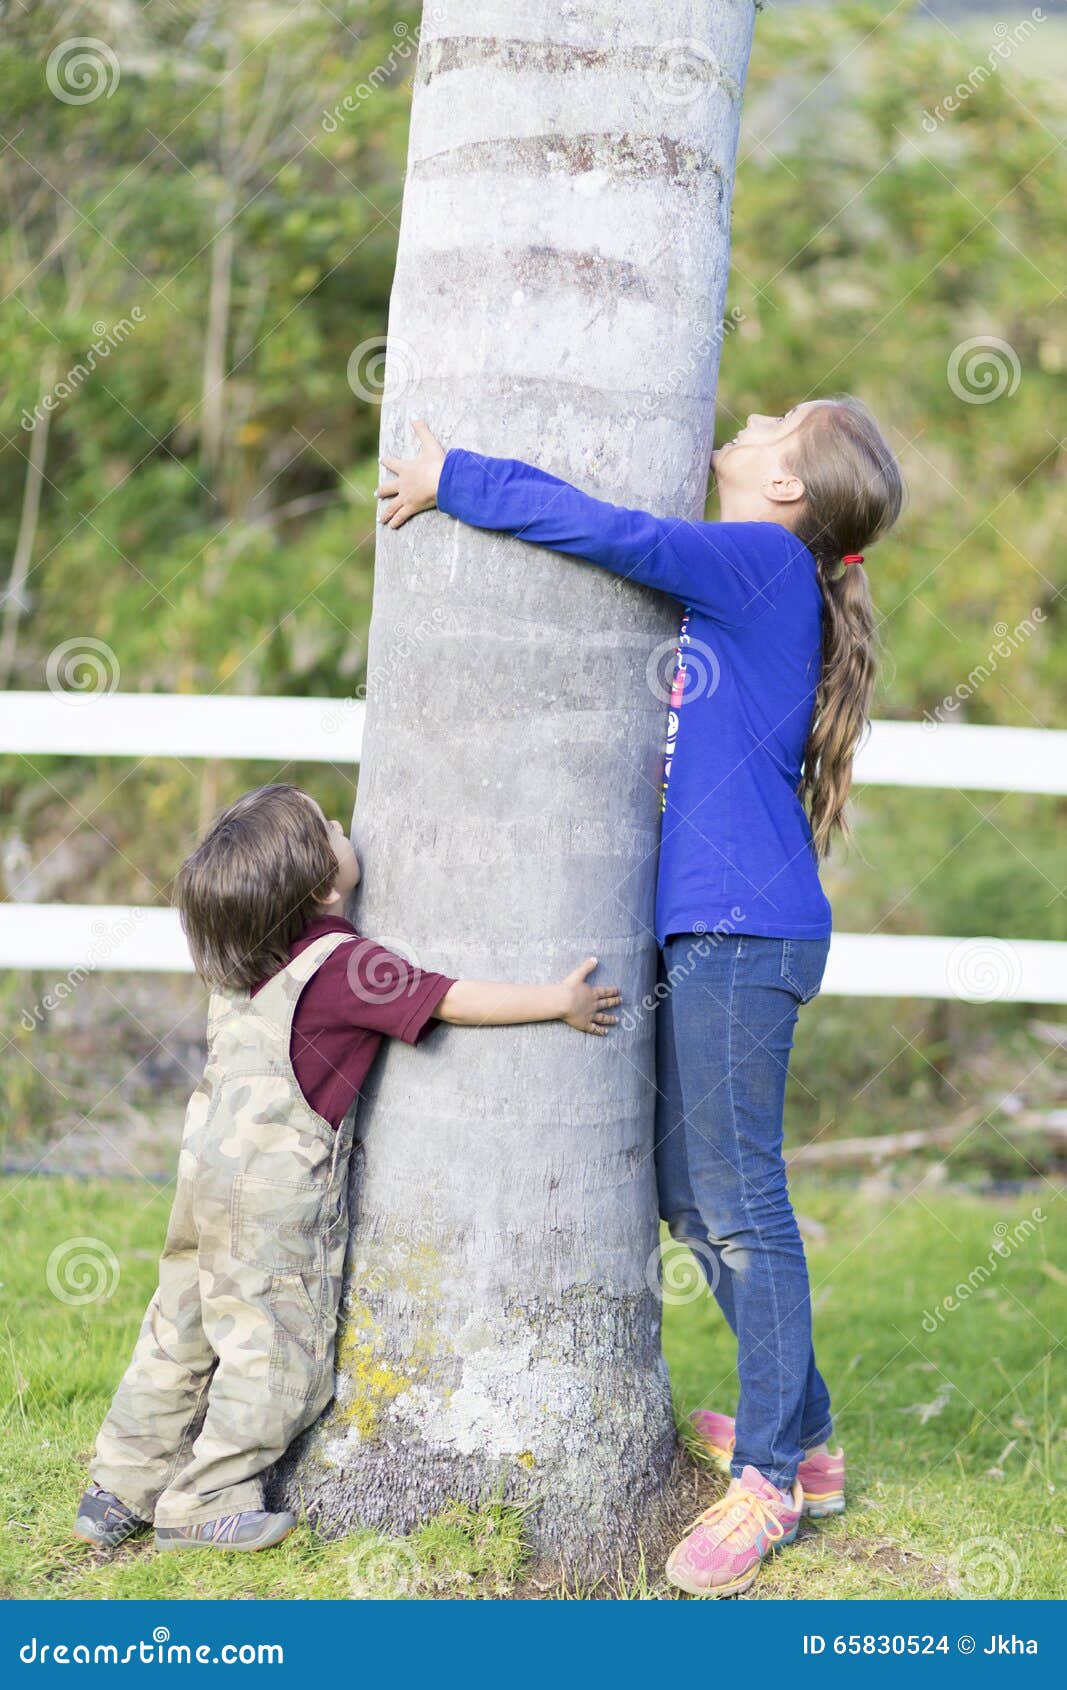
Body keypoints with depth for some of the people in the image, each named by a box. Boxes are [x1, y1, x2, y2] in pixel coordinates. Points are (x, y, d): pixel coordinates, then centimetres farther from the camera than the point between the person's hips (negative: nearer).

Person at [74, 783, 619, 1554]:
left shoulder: (236, 957, 5)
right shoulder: (346, 967, -17)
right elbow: (454, 1000, -14)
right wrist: (561, 1001, -5)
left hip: (209, 1167, 8)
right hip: (279, 1188, -8)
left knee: (182, 1333, 16)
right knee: (276, 1347, 4)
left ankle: (120, 1490, 23)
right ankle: (205, 1504, 8)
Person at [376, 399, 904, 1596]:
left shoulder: (770, 562, -9)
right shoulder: (735, 582, 16)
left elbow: (615, 536, -18)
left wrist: (455, 480, -9)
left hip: (746, 929, -10)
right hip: (694, 928, 10)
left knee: (739, 1201, -7)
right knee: (690, 1197, 14)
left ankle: (768, 1478, -1)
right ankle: (800, 1438, 24)